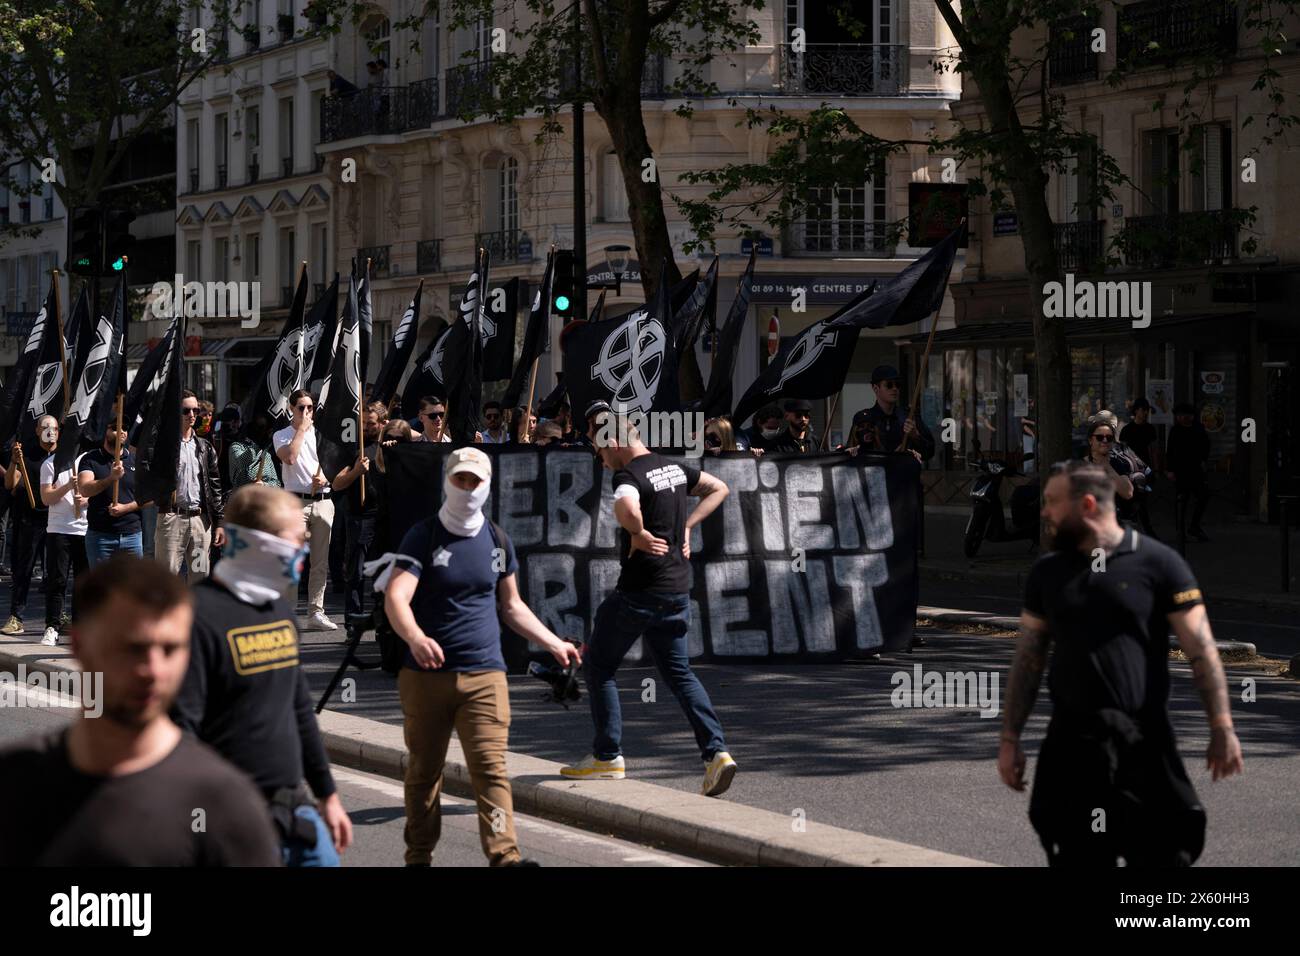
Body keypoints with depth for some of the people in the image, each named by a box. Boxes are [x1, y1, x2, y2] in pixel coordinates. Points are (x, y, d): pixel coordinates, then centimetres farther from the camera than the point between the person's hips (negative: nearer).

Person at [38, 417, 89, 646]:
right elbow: (47, 498, -3)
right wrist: (68, 486, -18)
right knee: (56, 580, -4)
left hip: (85, 528, 2)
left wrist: (87, 500, -8)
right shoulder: (50, 464, 4)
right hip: (58, 530, -2)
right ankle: (52, 628, -2)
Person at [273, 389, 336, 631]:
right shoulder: (281, 436, 4)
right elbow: (290, 457, -16)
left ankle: (316, 613, 10)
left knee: (321, 563, 5)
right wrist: (302, 429, -8)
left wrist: (325, 477, -5)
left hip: (323, 500, 4)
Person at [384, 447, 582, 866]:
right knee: (424, 771, 7)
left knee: (491, 768, -10)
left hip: (484, 674, 2)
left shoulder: (497, 541, 12)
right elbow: (396, 597, -16)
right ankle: (419, 856, 18)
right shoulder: (423, 537, -2)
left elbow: (512, 607, 25)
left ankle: (504, 855, -18)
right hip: (426, 674, -2)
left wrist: (555, 644, 19)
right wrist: (415, 637, -36)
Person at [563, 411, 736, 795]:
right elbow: (718, 489, 25)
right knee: (678, 670, 14)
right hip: (678, 588, 8)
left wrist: (639, 534, -20)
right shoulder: (675, 468, 10)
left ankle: (608, 756, 10)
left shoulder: (630, 476, -16)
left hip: (641, 589, -8)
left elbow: (626, 508, -40)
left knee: (598, 663, 8)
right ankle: (716, 752, -1)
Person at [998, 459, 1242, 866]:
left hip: (1145, 745, -4)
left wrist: (1222, 729, -9)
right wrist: (1010, 738, 8)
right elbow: (1028, 659, 12)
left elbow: (1201, 651, -4)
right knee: (1078, 857, 7)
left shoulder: (1157, 563, -5)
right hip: (1070, 745, 4)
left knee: (1161, 855, 0)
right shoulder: (1046, 572, 9)